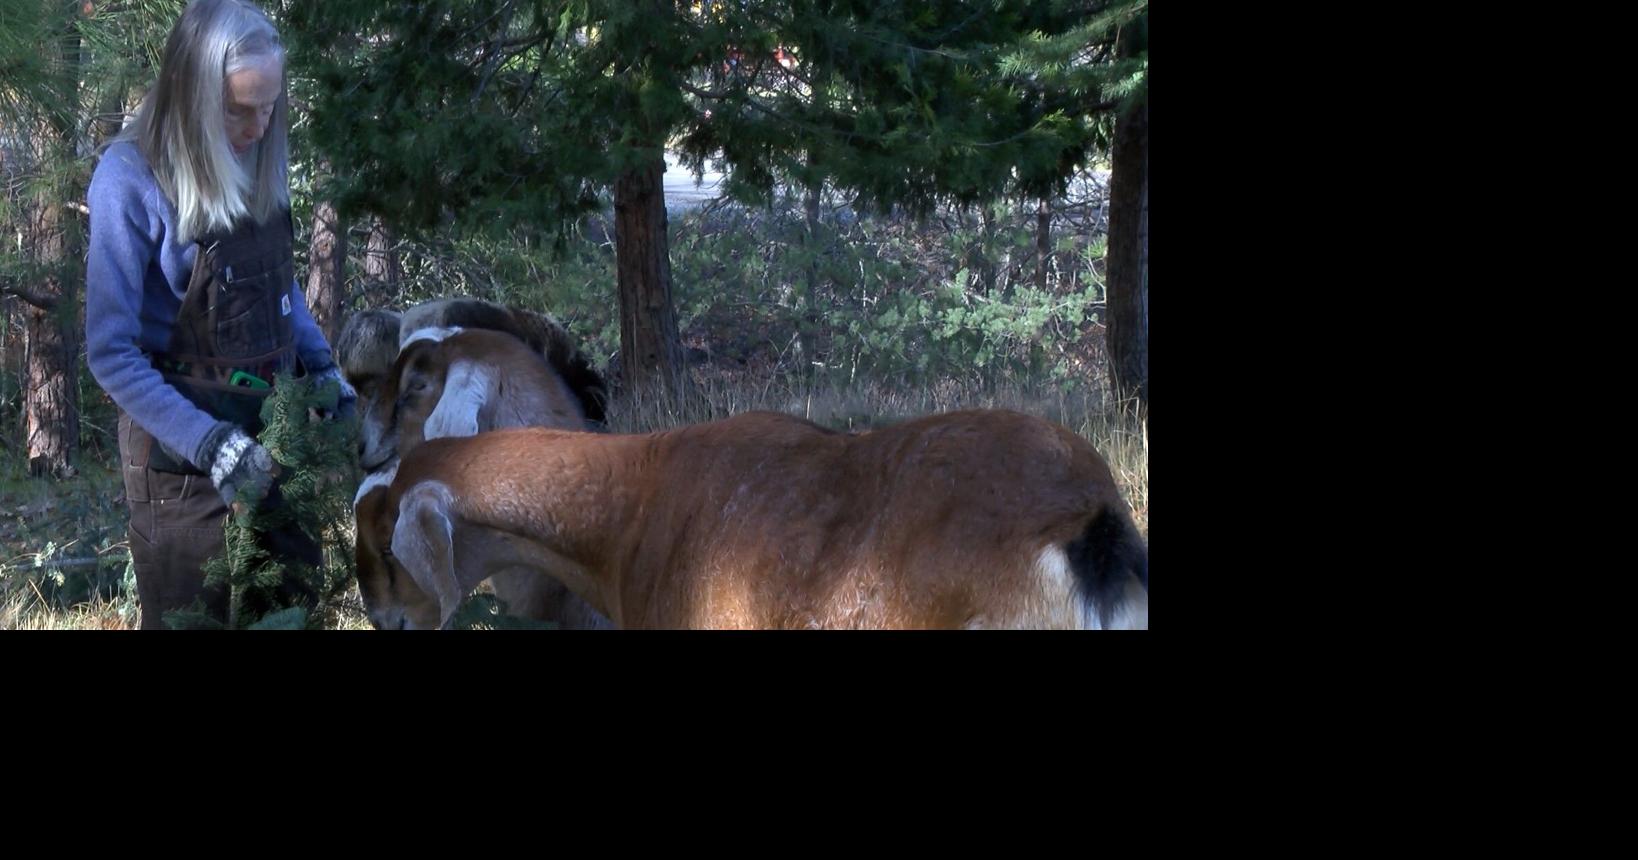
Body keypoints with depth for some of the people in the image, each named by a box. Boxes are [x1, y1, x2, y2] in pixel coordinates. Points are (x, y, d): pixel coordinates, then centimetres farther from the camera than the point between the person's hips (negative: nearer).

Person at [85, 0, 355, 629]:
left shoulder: (259, 159, 0)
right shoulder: (131, 178, -18)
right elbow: (110, 353, -17)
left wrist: (321, 366, 1)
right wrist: (209, 444, -24)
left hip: (277, 427, 6)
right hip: (183, 452, -6)